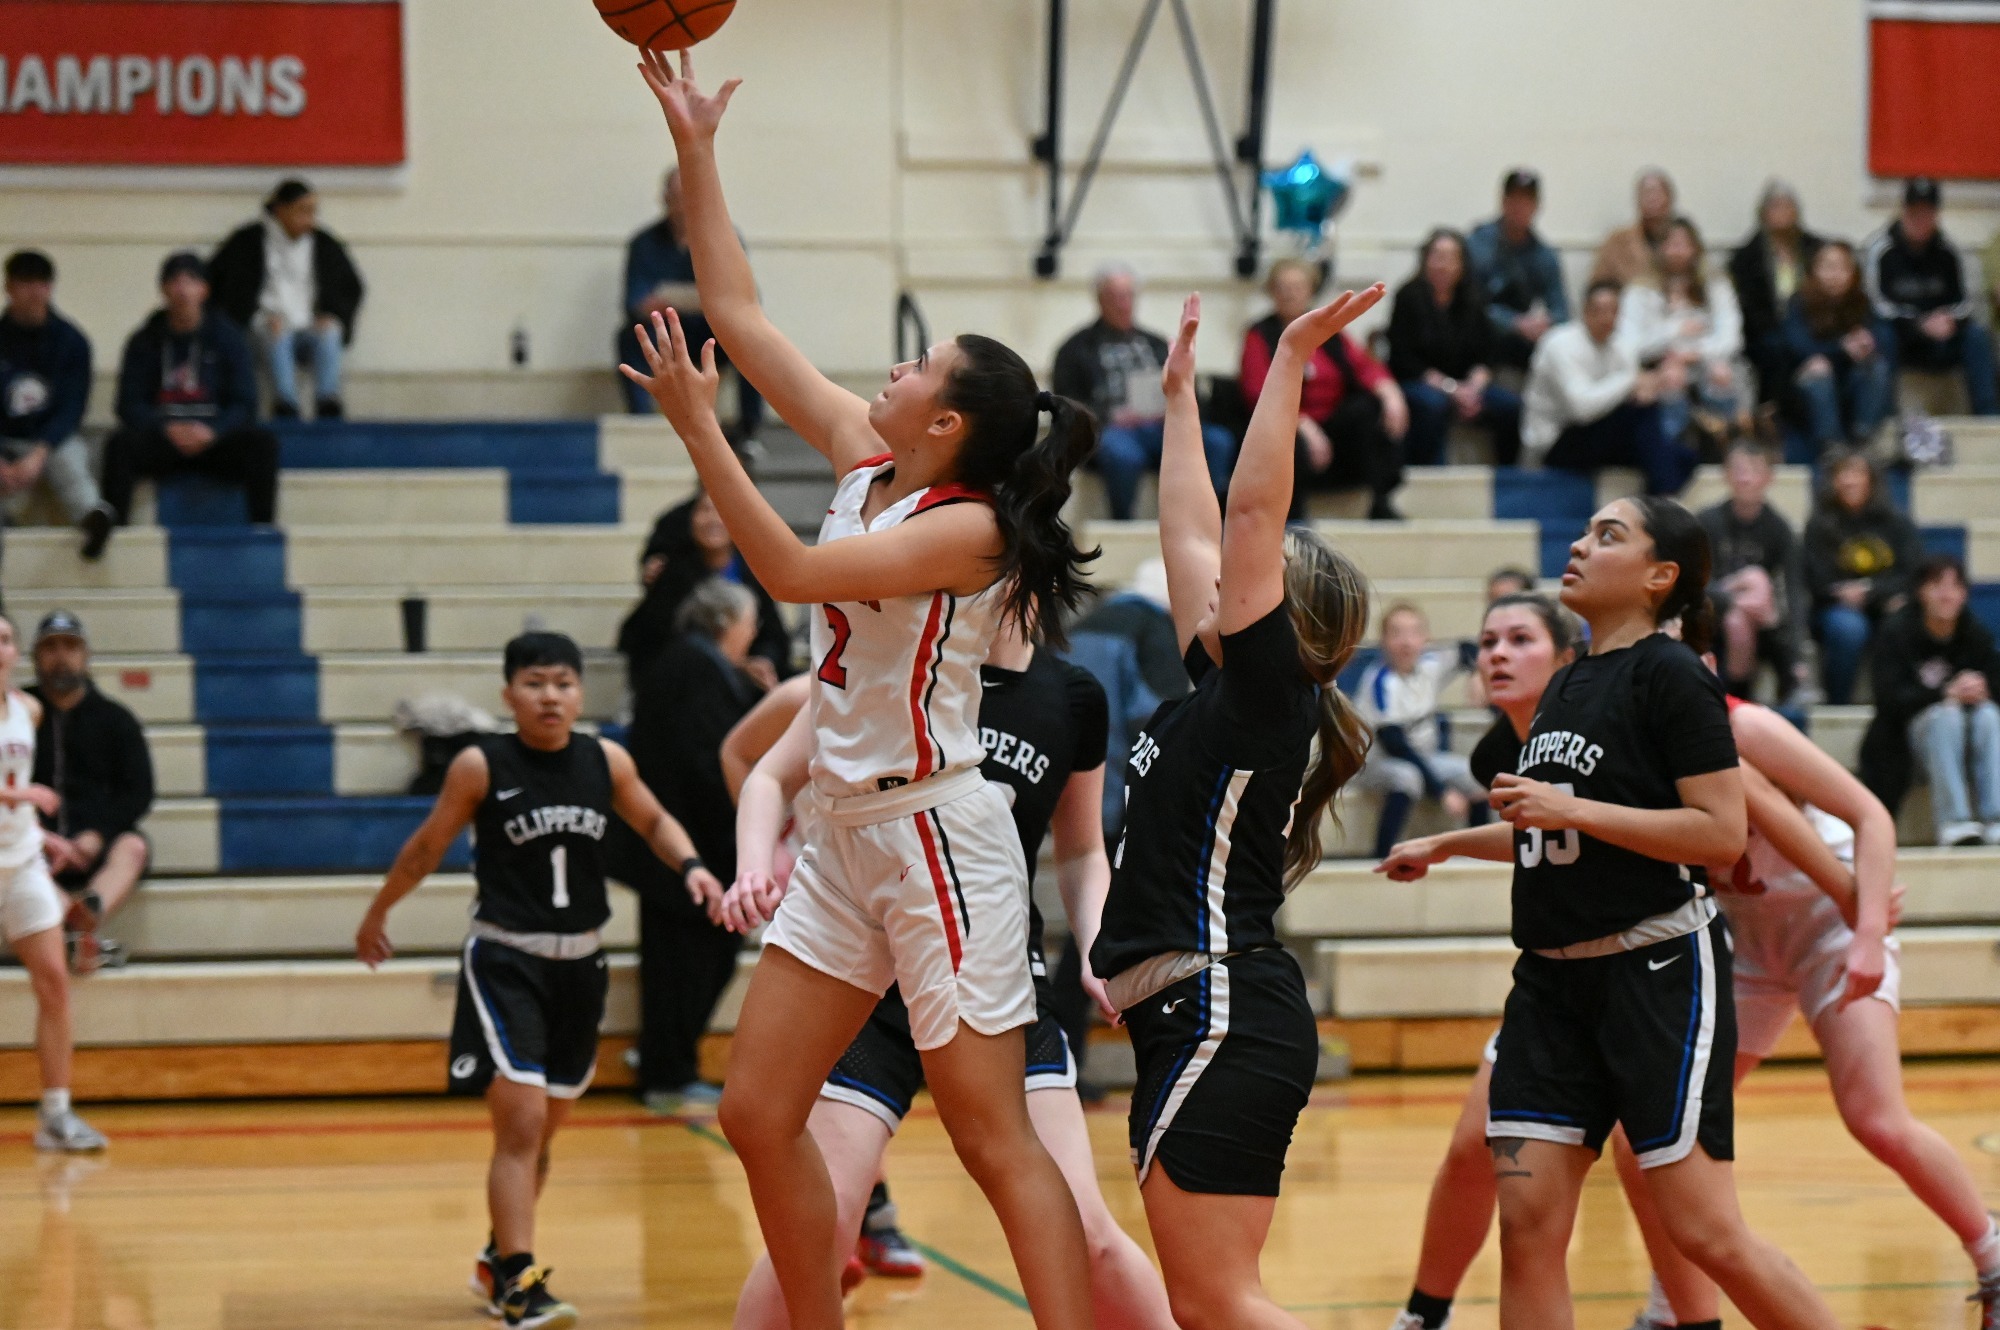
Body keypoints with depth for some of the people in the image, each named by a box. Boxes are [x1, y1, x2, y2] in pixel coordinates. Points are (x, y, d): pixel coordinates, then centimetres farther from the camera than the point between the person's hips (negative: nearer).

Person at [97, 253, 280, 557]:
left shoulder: (227, 338, 7)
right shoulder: (144, 342, 8)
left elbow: (244, 406, 1)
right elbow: (130, 406, 1)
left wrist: (211, 430, -20)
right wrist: (167, 429, -20)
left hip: (214, 439, 0)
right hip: (159, 440, 0)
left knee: (263, 443, -29)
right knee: (120, 443, -32)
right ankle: (108, 527, -34)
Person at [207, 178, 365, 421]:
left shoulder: (324, 244, 14)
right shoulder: (248, 241, 7)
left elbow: (352, 287, 21)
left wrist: (334, 317, 0)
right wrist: (261, 318, -10)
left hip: (312, 328, 2)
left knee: (328, 336, -33)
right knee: (278, 336, -37)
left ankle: (327, 407, -47)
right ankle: (286, 407, -53)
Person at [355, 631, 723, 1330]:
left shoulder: (606, 762, -1)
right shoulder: (481, 766, -11)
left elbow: (653, 820, 16)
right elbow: (427, 847, 2)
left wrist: (691, 865, -2)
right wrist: (377, 914, 13)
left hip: (579, 963, 5)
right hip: (504, 961, -5)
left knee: (543, 1131, 17)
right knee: (520, 1125, -15)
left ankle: (498, 1258, 36)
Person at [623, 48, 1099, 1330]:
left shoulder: (966, 527, -14)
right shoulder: (866, 466, 7)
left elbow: (789, 568, -24)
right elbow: (740, 315, 10)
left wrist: (700, 427, -23)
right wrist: (695, 149, 8)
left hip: (939, 838, -8)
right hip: (847, 839, 8)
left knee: (997, 1138, -8)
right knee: (759, 1114, 6)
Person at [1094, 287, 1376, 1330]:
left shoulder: (1270, 697, -7)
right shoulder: (1221, 692, 15)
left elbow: (1250, 509, -14)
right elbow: (1194, 534, 24)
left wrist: (1290, 358, -15)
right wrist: (1180, 393, 31)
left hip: (1225, 1016, -9)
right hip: (1194, 1019, 10)